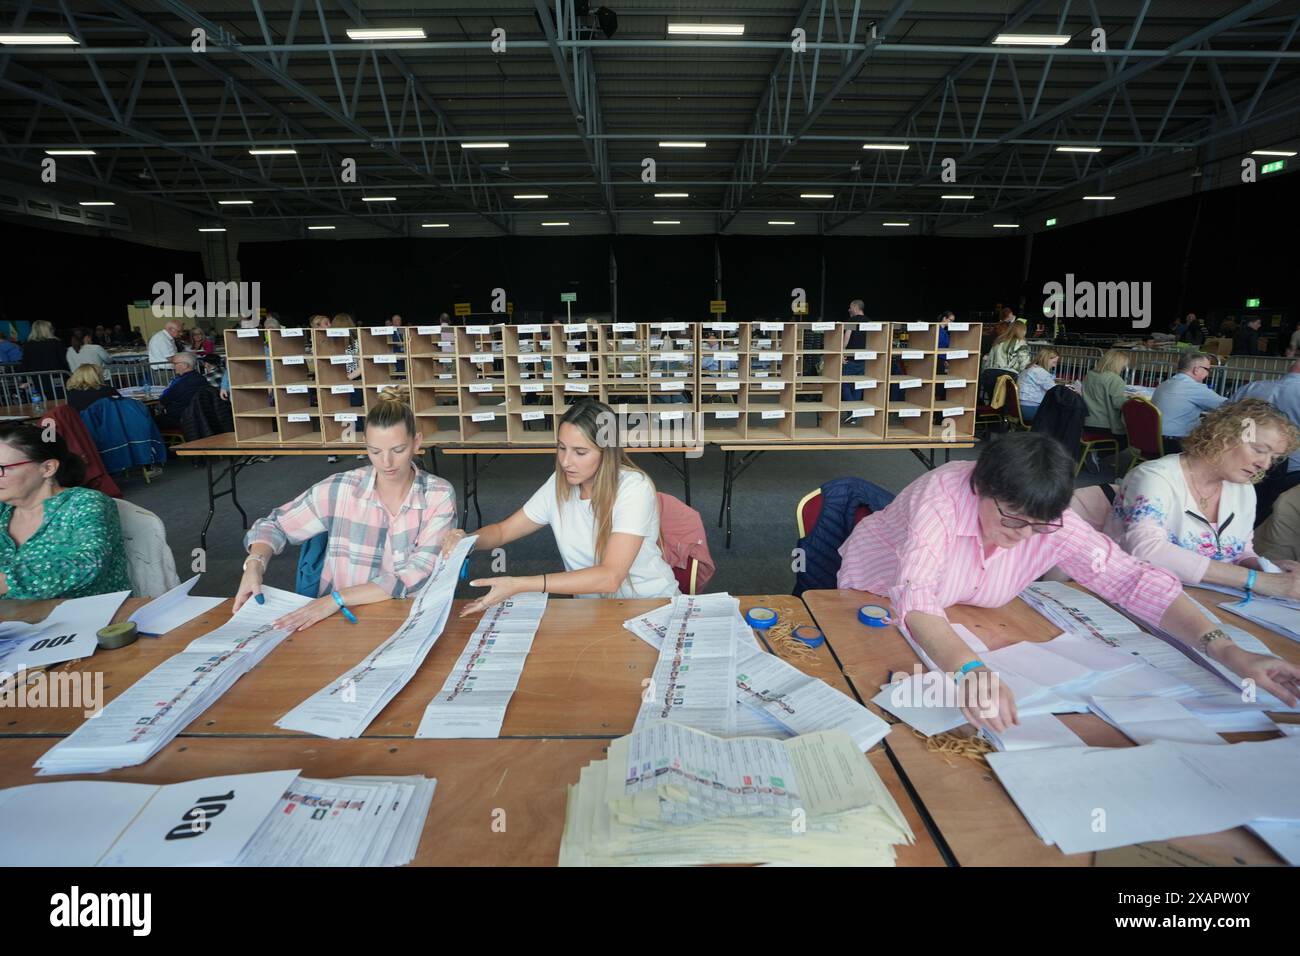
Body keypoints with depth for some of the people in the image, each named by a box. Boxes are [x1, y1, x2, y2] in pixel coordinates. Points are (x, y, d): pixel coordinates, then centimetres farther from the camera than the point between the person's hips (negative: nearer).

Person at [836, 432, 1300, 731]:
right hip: (877, 598, -4)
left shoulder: (1052, 522, -23)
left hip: (959, 620, 4)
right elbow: (914, 598, -50)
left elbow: (1134, 579, -23)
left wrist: (1229, 652, -35)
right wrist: (968, 668, -67)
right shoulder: (943, 496, -38)